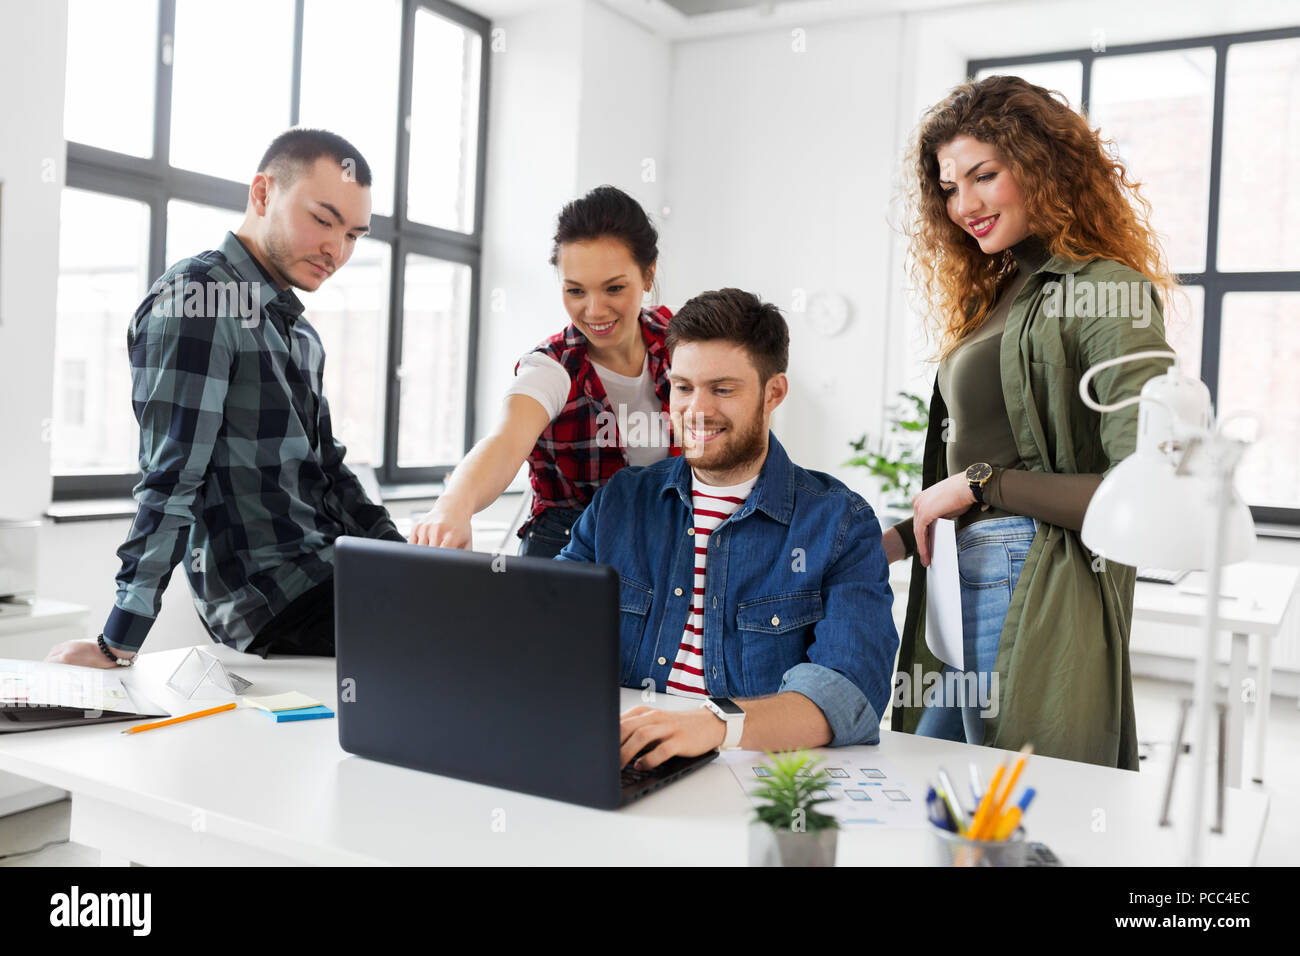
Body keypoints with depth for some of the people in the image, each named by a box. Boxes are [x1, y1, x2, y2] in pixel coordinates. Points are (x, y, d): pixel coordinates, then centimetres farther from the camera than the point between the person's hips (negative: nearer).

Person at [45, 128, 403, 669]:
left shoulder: (297, 331, 20)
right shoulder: (196, 299, -9)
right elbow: (171, 481, -17)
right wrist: (118, 644, -18)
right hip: (273, 598, -9)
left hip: (329, 577, 9)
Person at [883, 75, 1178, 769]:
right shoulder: (997, 293, 15)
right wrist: (897, 539, 11)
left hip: (1038, 602, -8)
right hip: (967, 595, 8)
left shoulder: (1102, 293, -10)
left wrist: (980, 483, -14)